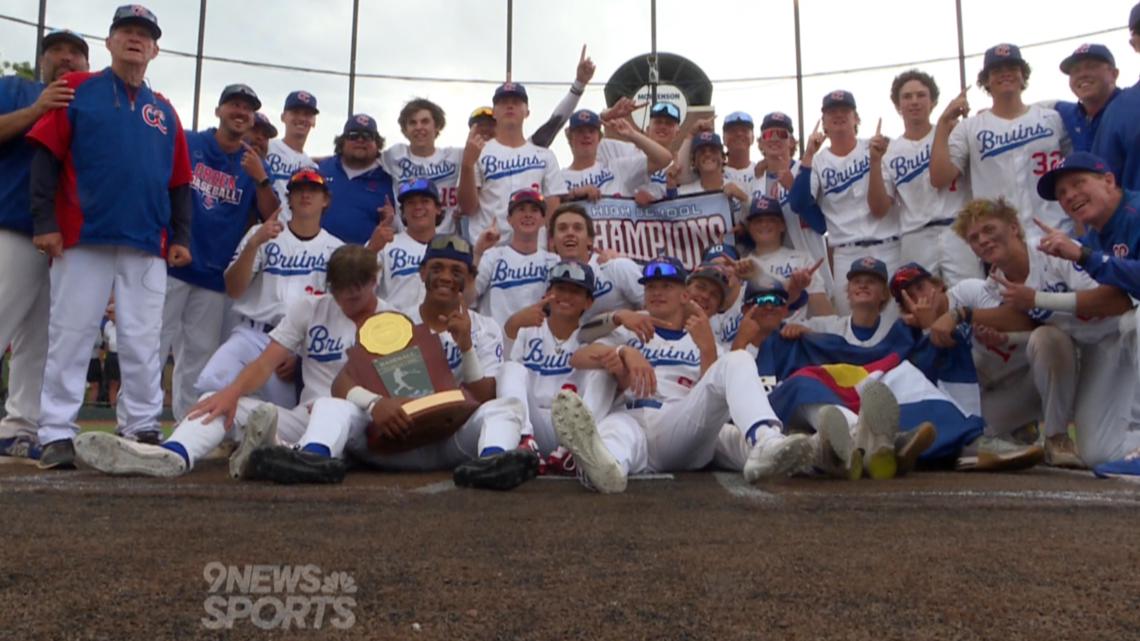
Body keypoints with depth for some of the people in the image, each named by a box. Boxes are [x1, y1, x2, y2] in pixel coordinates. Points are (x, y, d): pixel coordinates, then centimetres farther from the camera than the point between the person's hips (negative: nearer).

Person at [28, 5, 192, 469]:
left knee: (142, 344, 3)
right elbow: (46, 158, 1)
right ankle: (57, 433, 5)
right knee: (70, 336, -1)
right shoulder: (77, 90, 8)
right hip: (82, 238, -2)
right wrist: (44, 222, -7)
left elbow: (179, 182, 16)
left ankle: (142, 430, 10)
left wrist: (181, 236, 7)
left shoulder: (165, 112, 17)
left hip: (148, 245, 3)